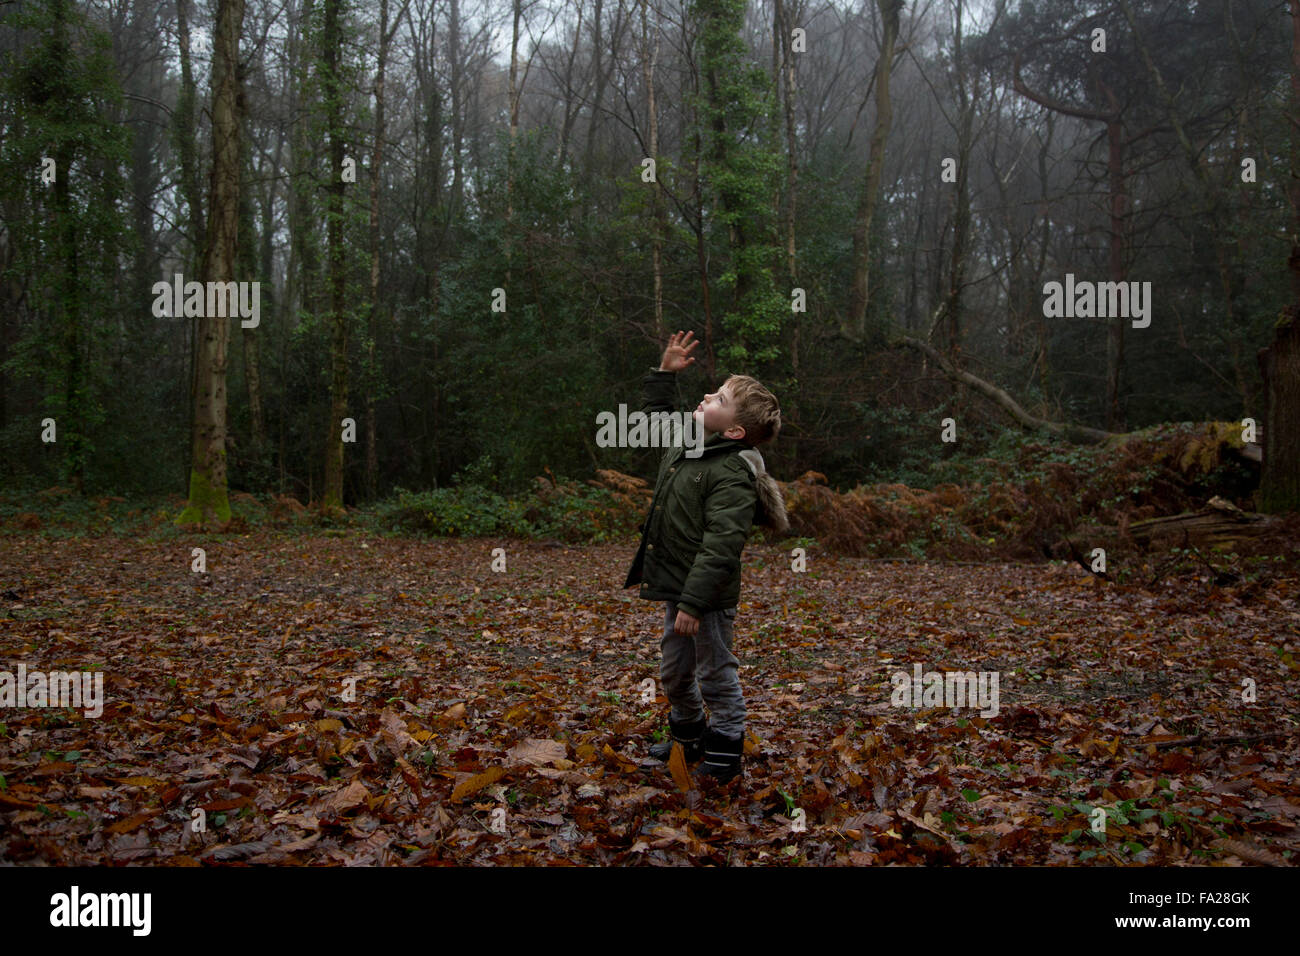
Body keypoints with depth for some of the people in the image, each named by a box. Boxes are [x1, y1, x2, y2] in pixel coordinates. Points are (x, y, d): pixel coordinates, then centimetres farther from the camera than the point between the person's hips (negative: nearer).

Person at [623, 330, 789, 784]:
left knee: (716, 677, 7)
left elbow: (720, 546, -28)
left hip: (709, 598, -9)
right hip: (676, 590, 9)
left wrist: (694, 603, -31)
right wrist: (664, 373, 19)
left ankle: (724, 754, 24)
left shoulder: (732, 474, -23)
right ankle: (687, 737, 43)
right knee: (674, 673, 22)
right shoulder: (683, 449, 6)